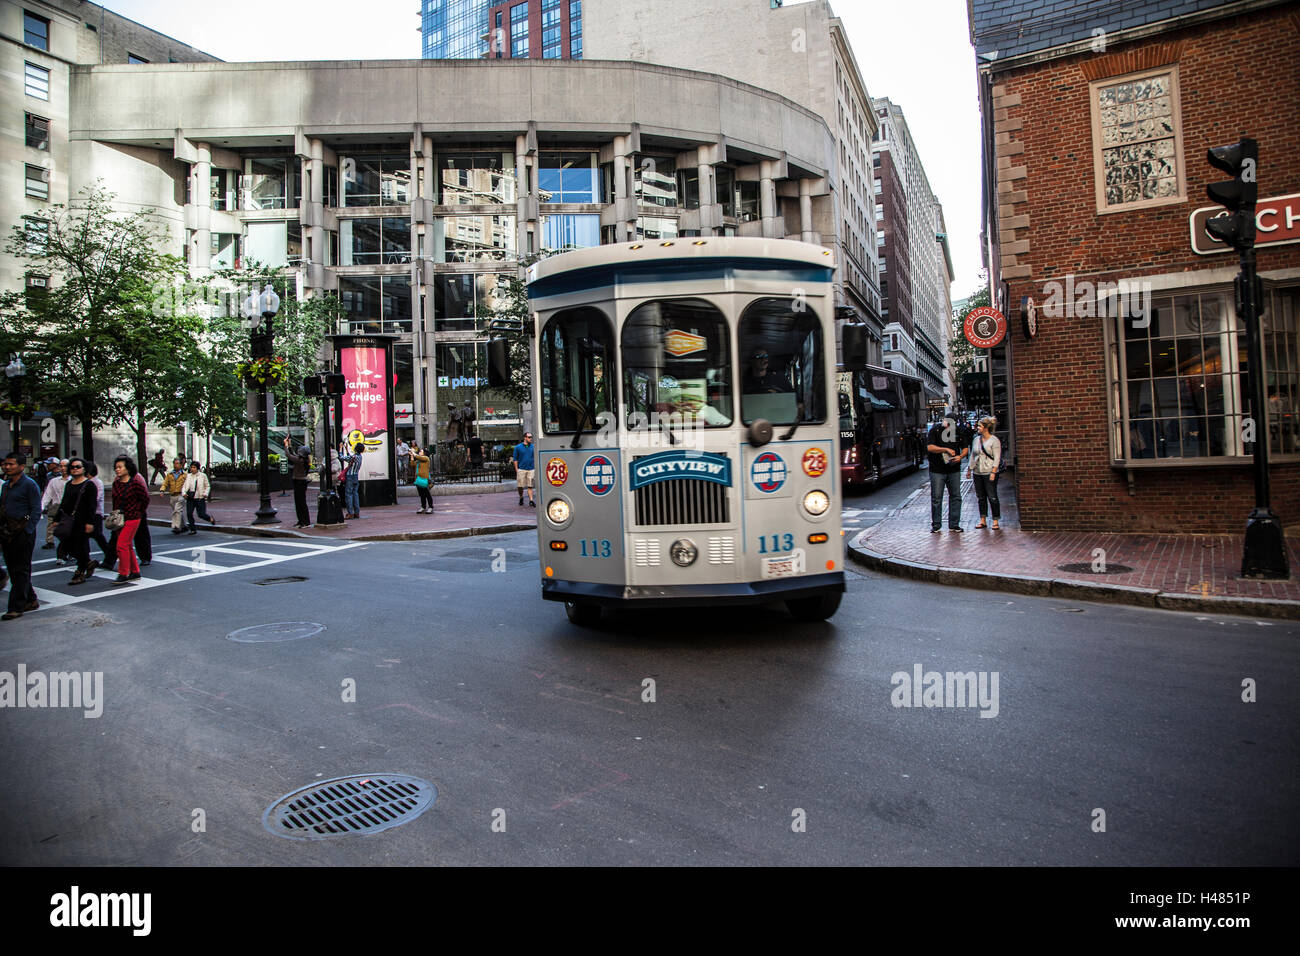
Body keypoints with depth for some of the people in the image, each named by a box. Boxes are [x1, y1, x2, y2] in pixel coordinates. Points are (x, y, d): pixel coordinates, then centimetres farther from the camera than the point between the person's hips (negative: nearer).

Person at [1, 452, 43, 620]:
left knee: (21, 570, -4)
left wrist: (26, 531, -16)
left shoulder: (30, 484, -8)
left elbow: (36, 512, -11)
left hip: (23, 532, -8)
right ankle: (30, 600, 21)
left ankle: (16, 607, -2)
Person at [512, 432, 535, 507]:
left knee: (530, 486, -2)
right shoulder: (518, 447, 1)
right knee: (520, 486, 3)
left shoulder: (533, 447, 8)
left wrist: (536, 468, 6)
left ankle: (531, 500, -2)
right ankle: (521, 498, 24)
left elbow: (535, 458, 12)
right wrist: (516, 470, -2)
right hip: (521, 469, -1)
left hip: (531, 469, 1)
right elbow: (515, 459, 3)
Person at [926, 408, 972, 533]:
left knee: (956, 497, 5)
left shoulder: (960, 431, 5)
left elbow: (965, 448, 11)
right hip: (937, 470, -3)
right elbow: (930, 447, -13)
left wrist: (960, 456, -10)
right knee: (936, 498, -1)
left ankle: (954, 524, 14)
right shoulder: (935, 430, -5)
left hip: (954, 470, 3)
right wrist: (946, 449, -22)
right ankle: (936, 525, 9)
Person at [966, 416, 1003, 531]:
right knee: (980, 497, 9)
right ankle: (982, 521, 16)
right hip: (977, 472, 6)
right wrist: (969, 469, 16)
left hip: (989, 473, -6)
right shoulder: (976, 439, 11)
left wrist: (993, 472, -17)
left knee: (992, 497, -4)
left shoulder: (994, 441, -6)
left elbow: (997, 458, -10)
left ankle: (995, 521, 3)